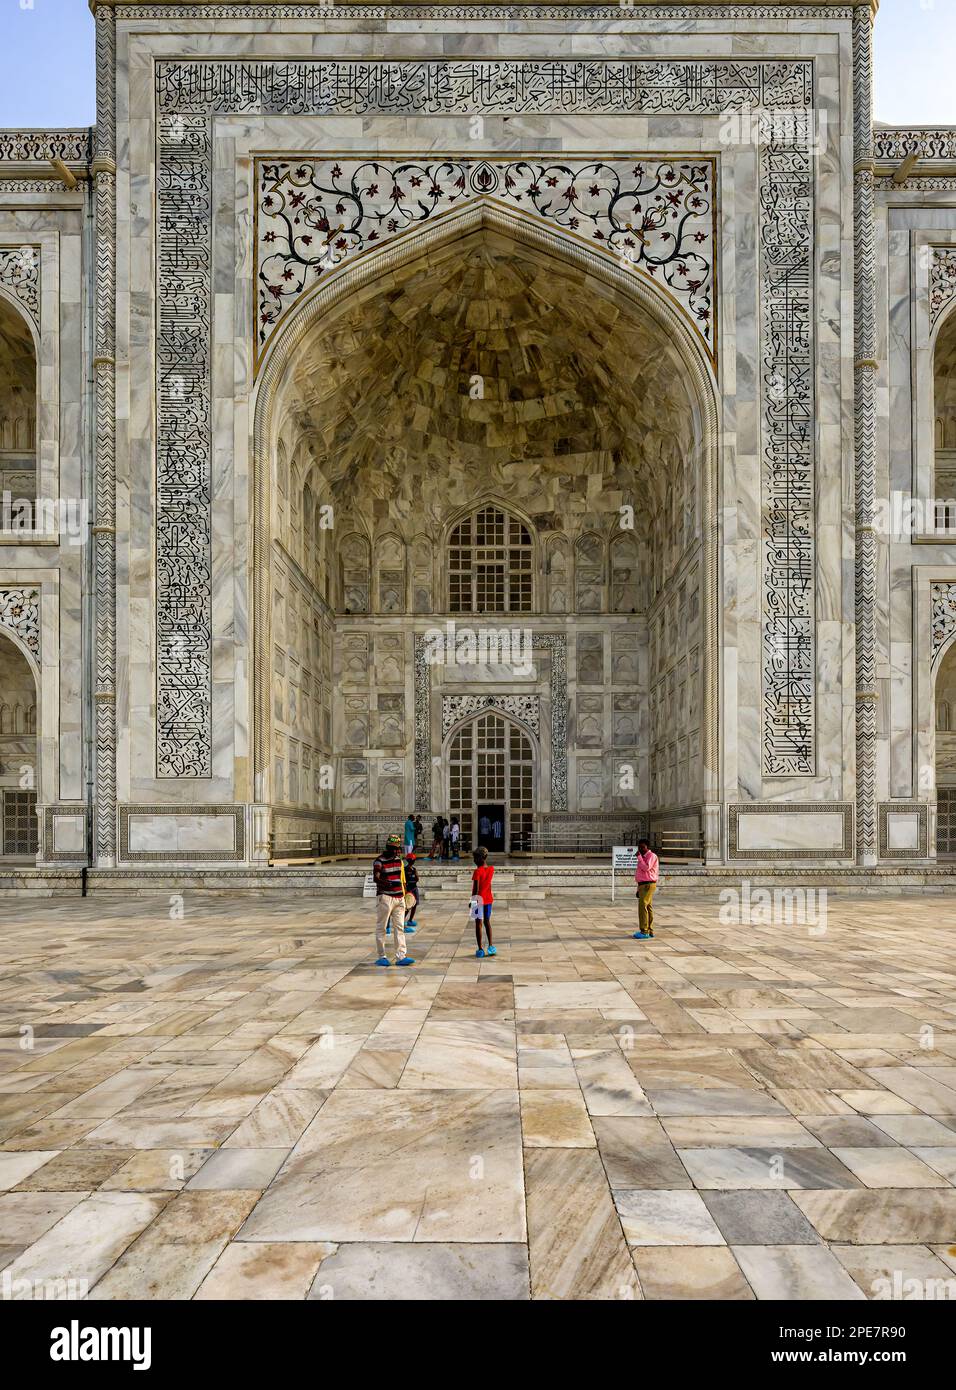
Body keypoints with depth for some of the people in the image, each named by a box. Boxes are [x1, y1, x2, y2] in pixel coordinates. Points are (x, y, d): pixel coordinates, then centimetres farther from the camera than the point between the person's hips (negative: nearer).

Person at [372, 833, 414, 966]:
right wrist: (383, 882, -42)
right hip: (385, 897, -6)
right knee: (381, 927, 1)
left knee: (400, 928, 4)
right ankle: (381, 956, 8)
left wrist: (404, 895, 19)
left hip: (399, 898, 6)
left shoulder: (399, 860, 13)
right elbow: (375, 877, -22)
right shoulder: (380, 861, -8)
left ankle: (401, 956, 5)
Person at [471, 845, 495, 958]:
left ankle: (480, 950, 6)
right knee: (487, 922, 18)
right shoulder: (491, 869, -2)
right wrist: (483, 862, 6)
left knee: (478, 924, 3)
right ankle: (490, 946, 15)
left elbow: (476, 888, -21)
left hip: (479, 899, -6)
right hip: (488, 899, 6)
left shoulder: (477, 871, -19)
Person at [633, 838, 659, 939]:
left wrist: (639, 857, -17)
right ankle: (650, 931, 14)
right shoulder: (643, 857, 19)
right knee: (648, 907, 11)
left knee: (642, 906, -16)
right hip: (643, 885, 10)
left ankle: (644, 932, -17)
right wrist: (639, 889, 22)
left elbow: (646, 868, -25)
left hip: (648, 885, -10)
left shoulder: (651, 856, -10)